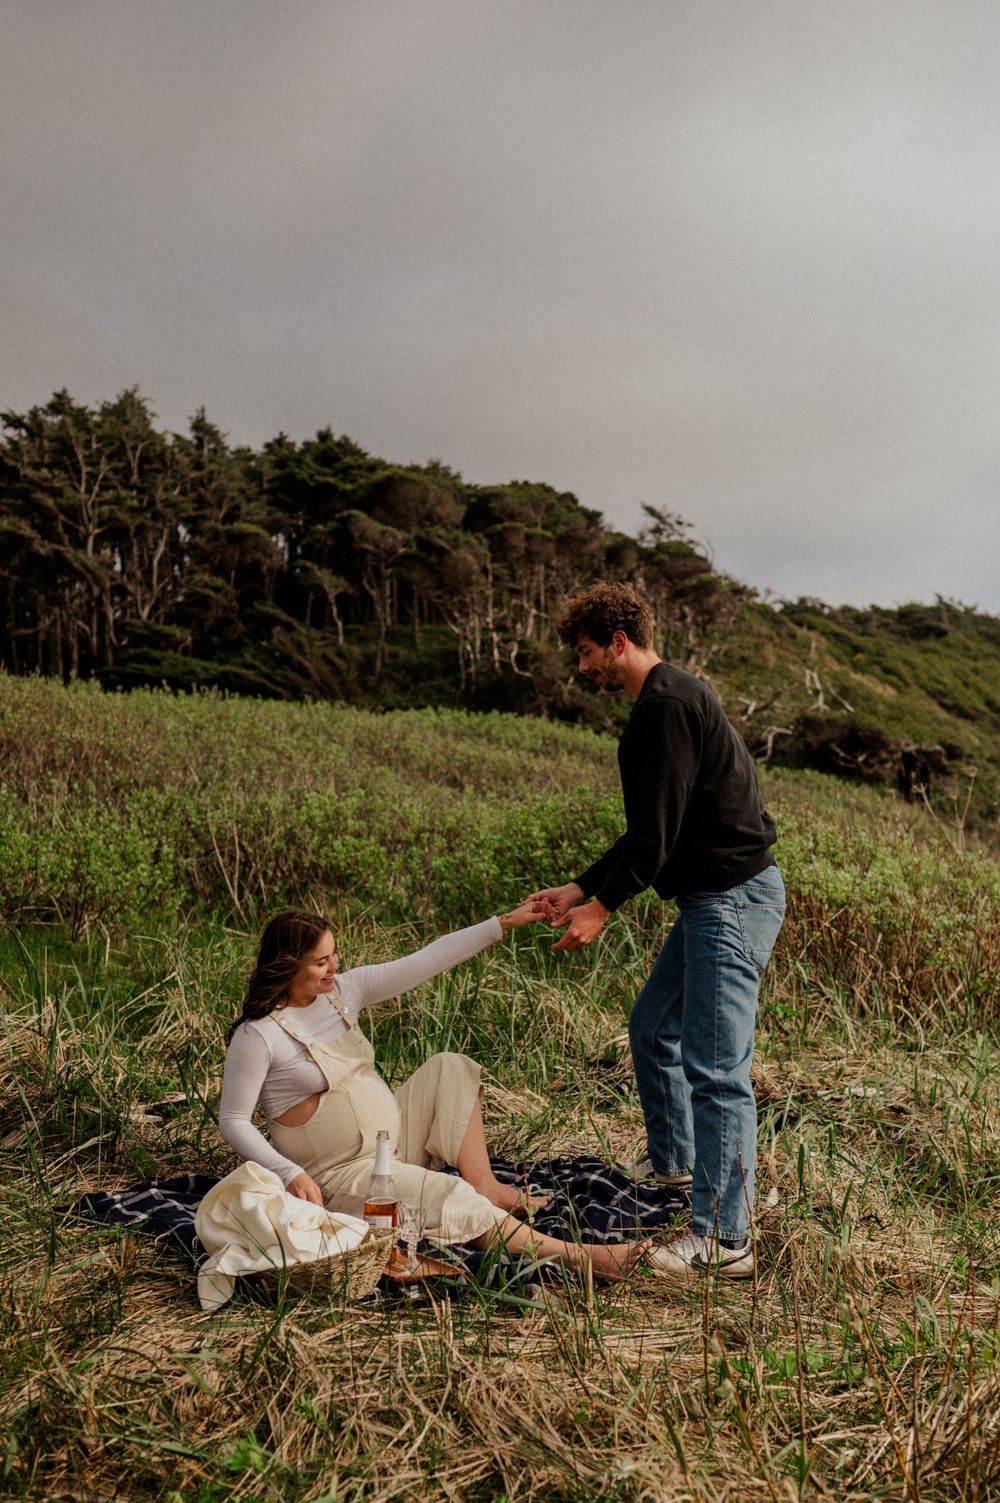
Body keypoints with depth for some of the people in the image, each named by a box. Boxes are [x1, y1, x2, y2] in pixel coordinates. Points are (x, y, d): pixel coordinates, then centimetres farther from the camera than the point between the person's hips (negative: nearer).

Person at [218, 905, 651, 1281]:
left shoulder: (343, 991, -1)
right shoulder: (258, 1035, -19)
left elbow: (425, 962, -3)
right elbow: (232, 1121, -14)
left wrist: (504, 923, -6)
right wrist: (290, 1175, -26)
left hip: (395, 1142, 8)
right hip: (340, 1175, -8)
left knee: (449, 1067, 2)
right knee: (449, 1198, -25)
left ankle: (485, 1186, -5)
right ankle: (576, 1255, -24)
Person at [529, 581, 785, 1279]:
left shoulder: (667, 705, -16)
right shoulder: (671, 698, 17)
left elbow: (660, 827, -20)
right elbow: (651, 828, 19)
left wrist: (606, 905, -12)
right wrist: (582, 887, 15)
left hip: (734, 899, -11)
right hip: (713, 895, 11)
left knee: (714, 1066, -9)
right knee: (652, 1029, 22)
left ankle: (724, 1239, -1)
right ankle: (672, 1162, 41)